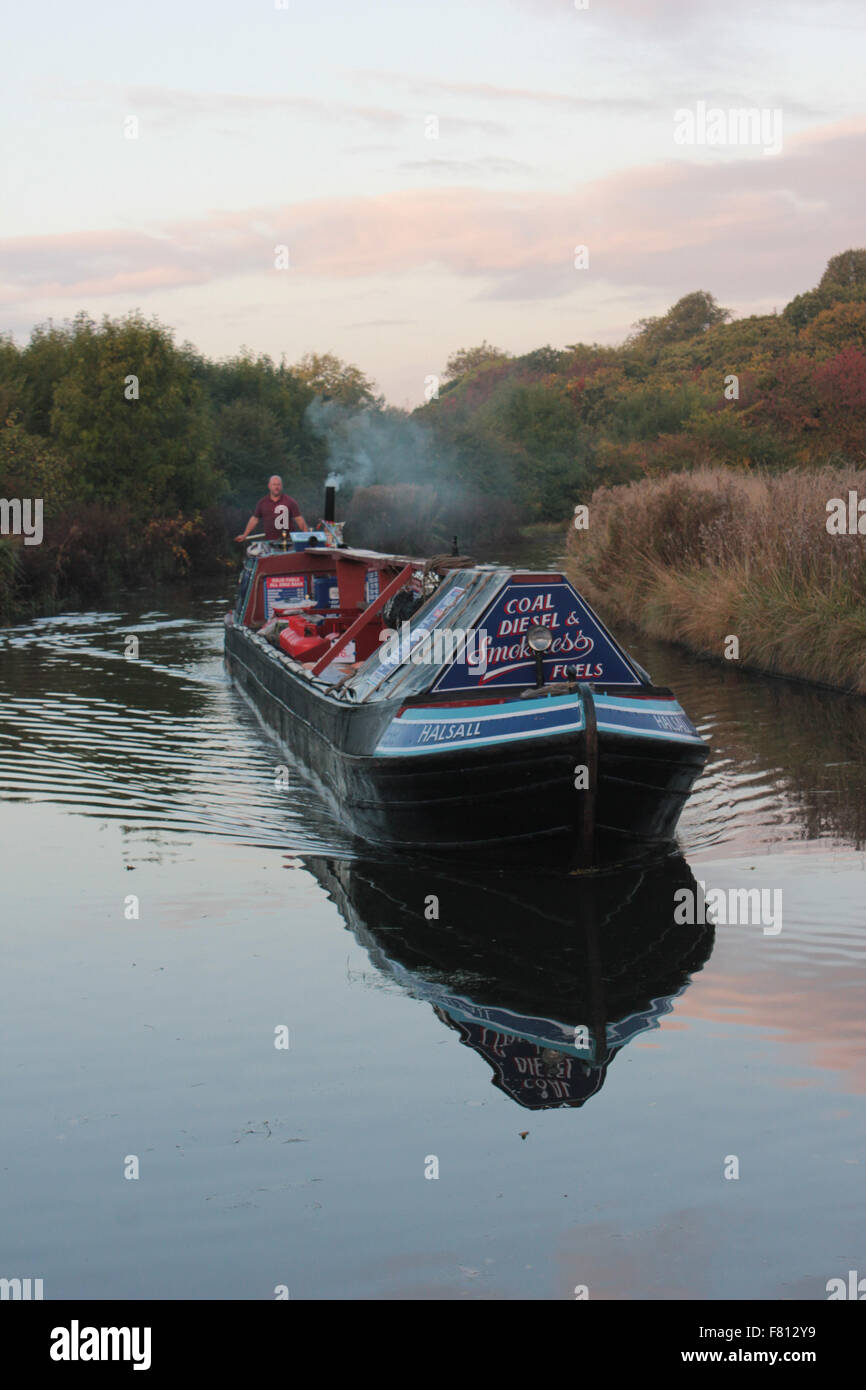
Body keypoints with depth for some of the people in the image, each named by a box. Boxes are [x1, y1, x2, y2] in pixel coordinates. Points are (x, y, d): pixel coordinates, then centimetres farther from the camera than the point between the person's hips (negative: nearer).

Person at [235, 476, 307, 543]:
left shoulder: (290, 501, 1)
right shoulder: (262, 503, 9)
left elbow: (299, 519, -1)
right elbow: (254, 519, 16)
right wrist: (244, 535, 17)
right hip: (269, 541, 2)